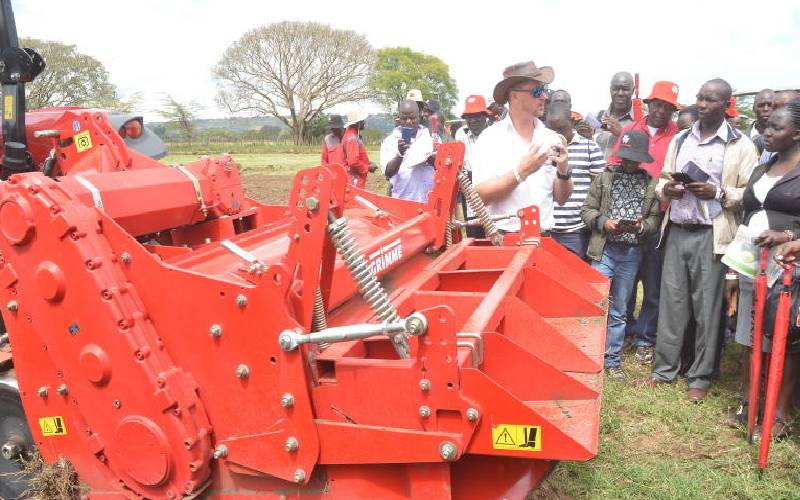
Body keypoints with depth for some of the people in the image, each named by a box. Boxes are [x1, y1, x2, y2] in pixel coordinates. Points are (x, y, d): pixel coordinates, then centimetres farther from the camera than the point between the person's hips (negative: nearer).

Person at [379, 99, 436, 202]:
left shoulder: (431, 136, 9)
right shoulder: (390, 141, 1)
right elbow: (388, 172, -8)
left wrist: (432, 160, -12)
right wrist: (399, 154, -25)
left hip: (430, 200, 3)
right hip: (403, 201, -2)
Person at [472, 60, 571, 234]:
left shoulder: (552, 139, 5)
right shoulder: (490, 138, -4)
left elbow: (561, 199, 8)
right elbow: (480, 196, -13)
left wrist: (563, 170, -9)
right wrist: (521, 172, -20)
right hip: (502, 238, -3)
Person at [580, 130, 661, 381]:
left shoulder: (651, 183, 3)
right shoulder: (605, 177, 2)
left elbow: (656, 218, 3)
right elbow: (587, 210, 2)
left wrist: (642, 226, -17)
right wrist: (603, 222, -15)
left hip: (631, 252, 1)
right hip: (604, 249, -1)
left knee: (619, 311, 11)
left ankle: (612, 360, 22)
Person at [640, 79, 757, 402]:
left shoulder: (740, 145, 0)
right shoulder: (680, 140, 14)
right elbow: (662, 179, 19)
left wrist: (718, 193, -18)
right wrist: (666, 189, -4)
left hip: (710, 235, -4)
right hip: (676, 231, 4)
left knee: (707, 307, 2)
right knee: (671, 302, 8)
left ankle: (700, 377, 15)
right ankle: (664, 368, 19)